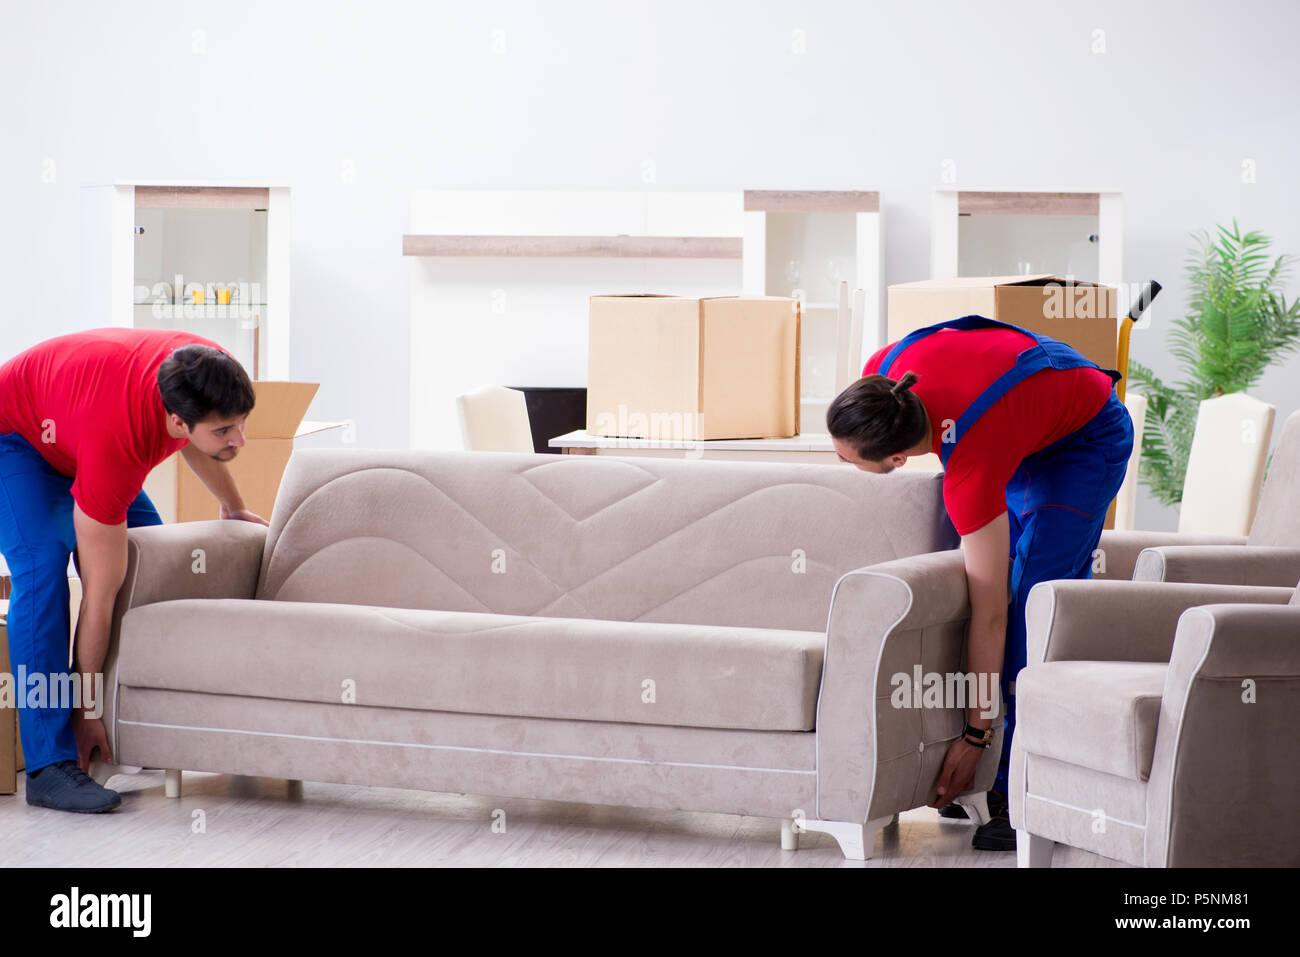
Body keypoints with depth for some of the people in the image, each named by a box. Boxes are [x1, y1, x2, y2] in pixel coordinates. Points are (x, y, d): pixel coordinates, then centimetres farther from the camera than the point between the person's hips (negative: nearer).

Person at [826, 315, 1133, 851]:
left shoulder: (971, 466, -43)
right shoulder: (883, 374, -27)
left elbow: (990, 614, -36)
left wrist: (975, 735, -29)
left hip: (1087, 439, -8)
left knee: (1032, 605, -20)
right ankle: (1005, 781, 8)